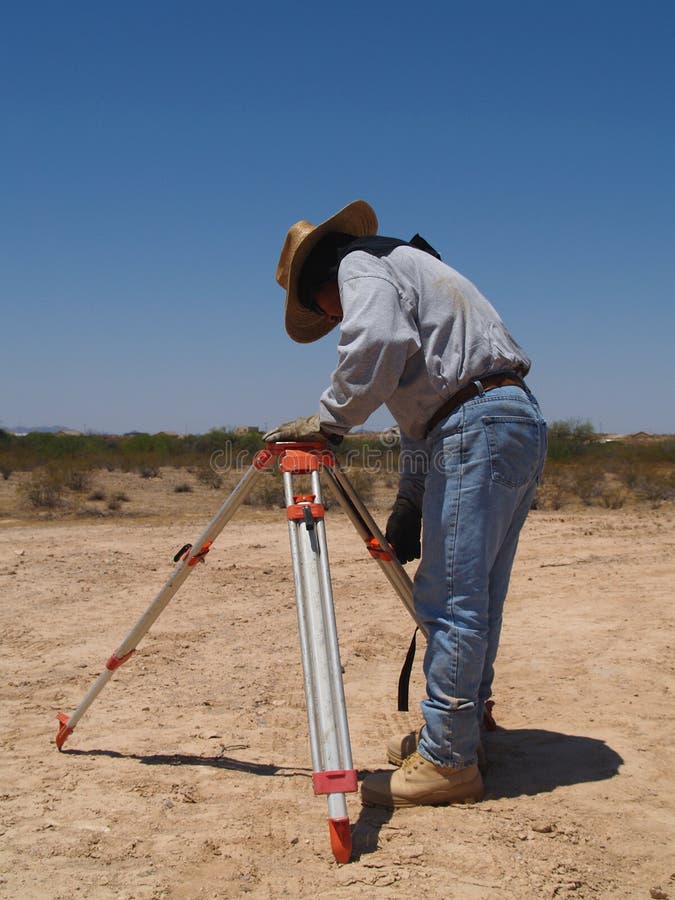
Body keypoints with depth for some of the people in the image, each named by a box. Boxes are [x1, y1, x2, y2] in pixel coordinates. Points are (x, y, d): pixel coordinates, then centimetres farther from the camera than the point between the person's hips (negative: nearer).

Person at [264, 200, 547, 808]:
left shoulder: (361, 264, 3)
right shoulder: (411, 268, 31)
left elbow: (379, 341, -23)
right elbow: (424, 404, 29)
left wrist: (329, 419, -11)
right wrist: (409, 501, 24)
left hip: (477, 427, -10)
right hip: (523, 422, 10)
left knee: (450, 603, -8)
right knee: (475, 602, 14)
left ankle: (447, 762, -3)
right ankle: (458, 732, 23)